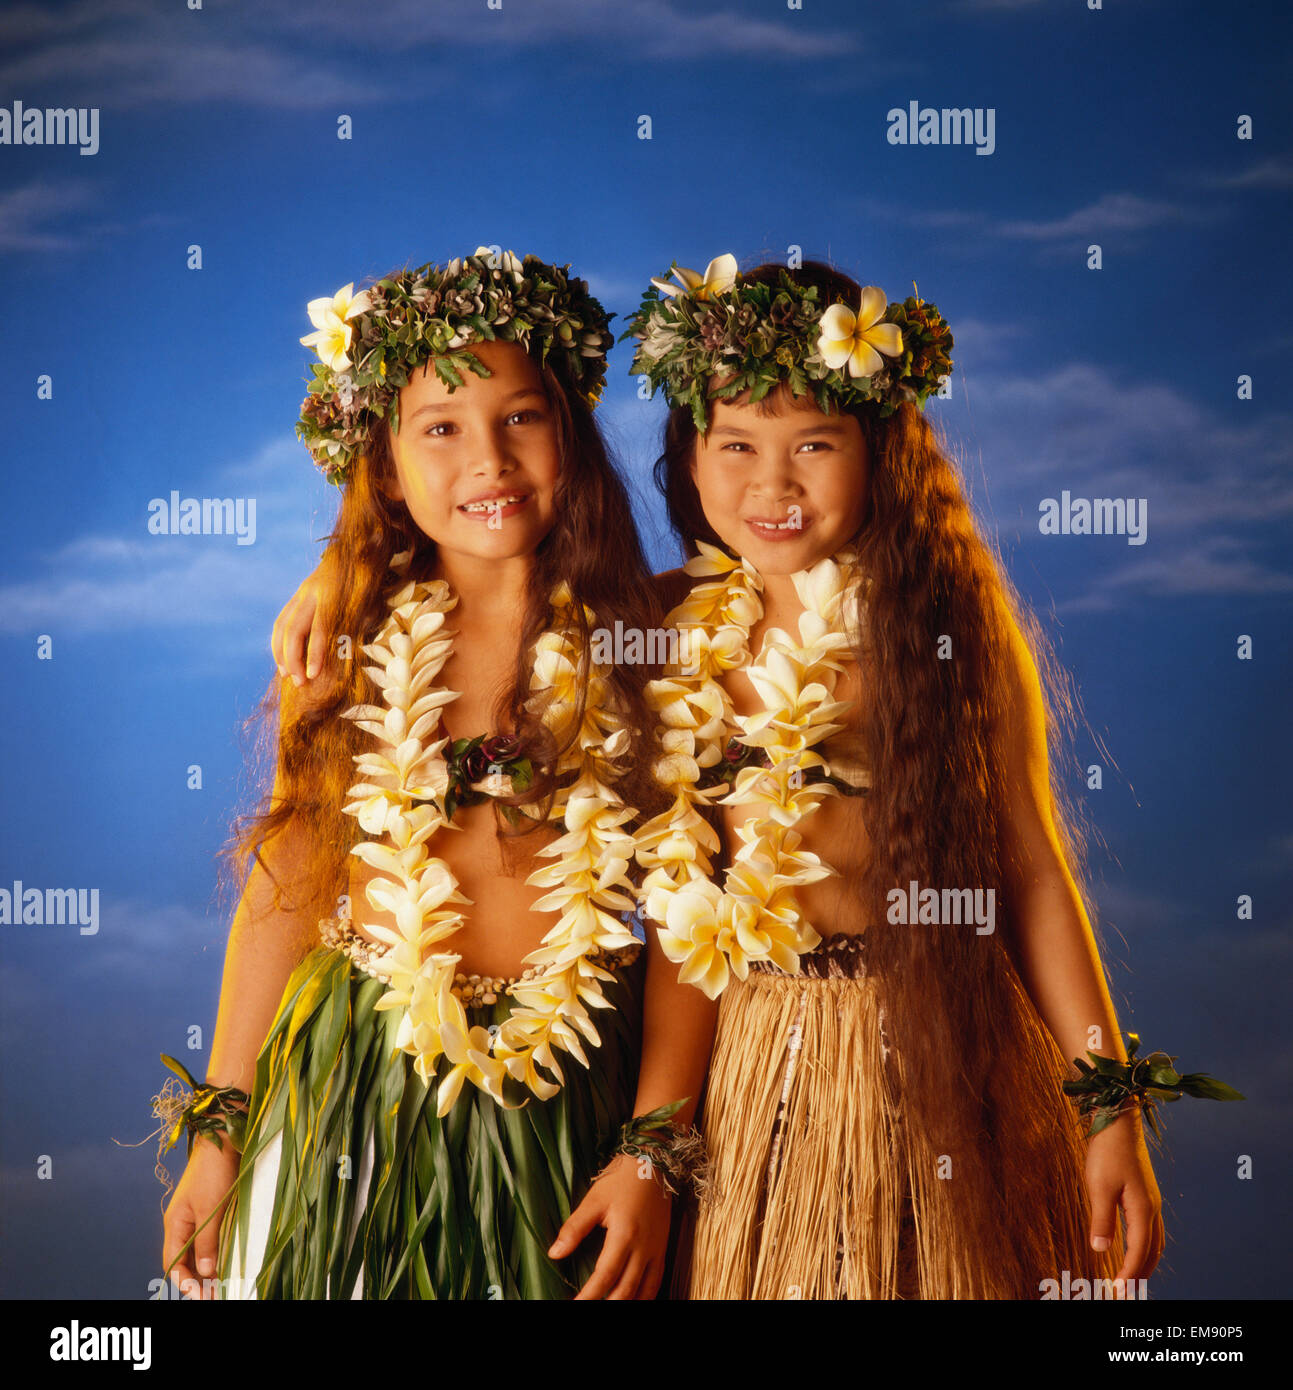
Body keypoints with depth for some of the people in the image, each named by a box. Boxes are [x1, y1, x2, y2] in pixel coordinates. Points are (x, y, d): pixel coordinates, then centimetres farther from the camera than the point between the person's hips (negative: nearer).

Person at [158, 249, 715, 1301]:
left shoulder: (641, 641, -6)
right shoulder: (344, 635, -1)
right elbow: (285, 884, 3)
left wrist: (652, 1153, -10)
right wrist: (221, 1130, 4)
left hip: (571, 1098, -1)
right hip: (350, 1092, 1)